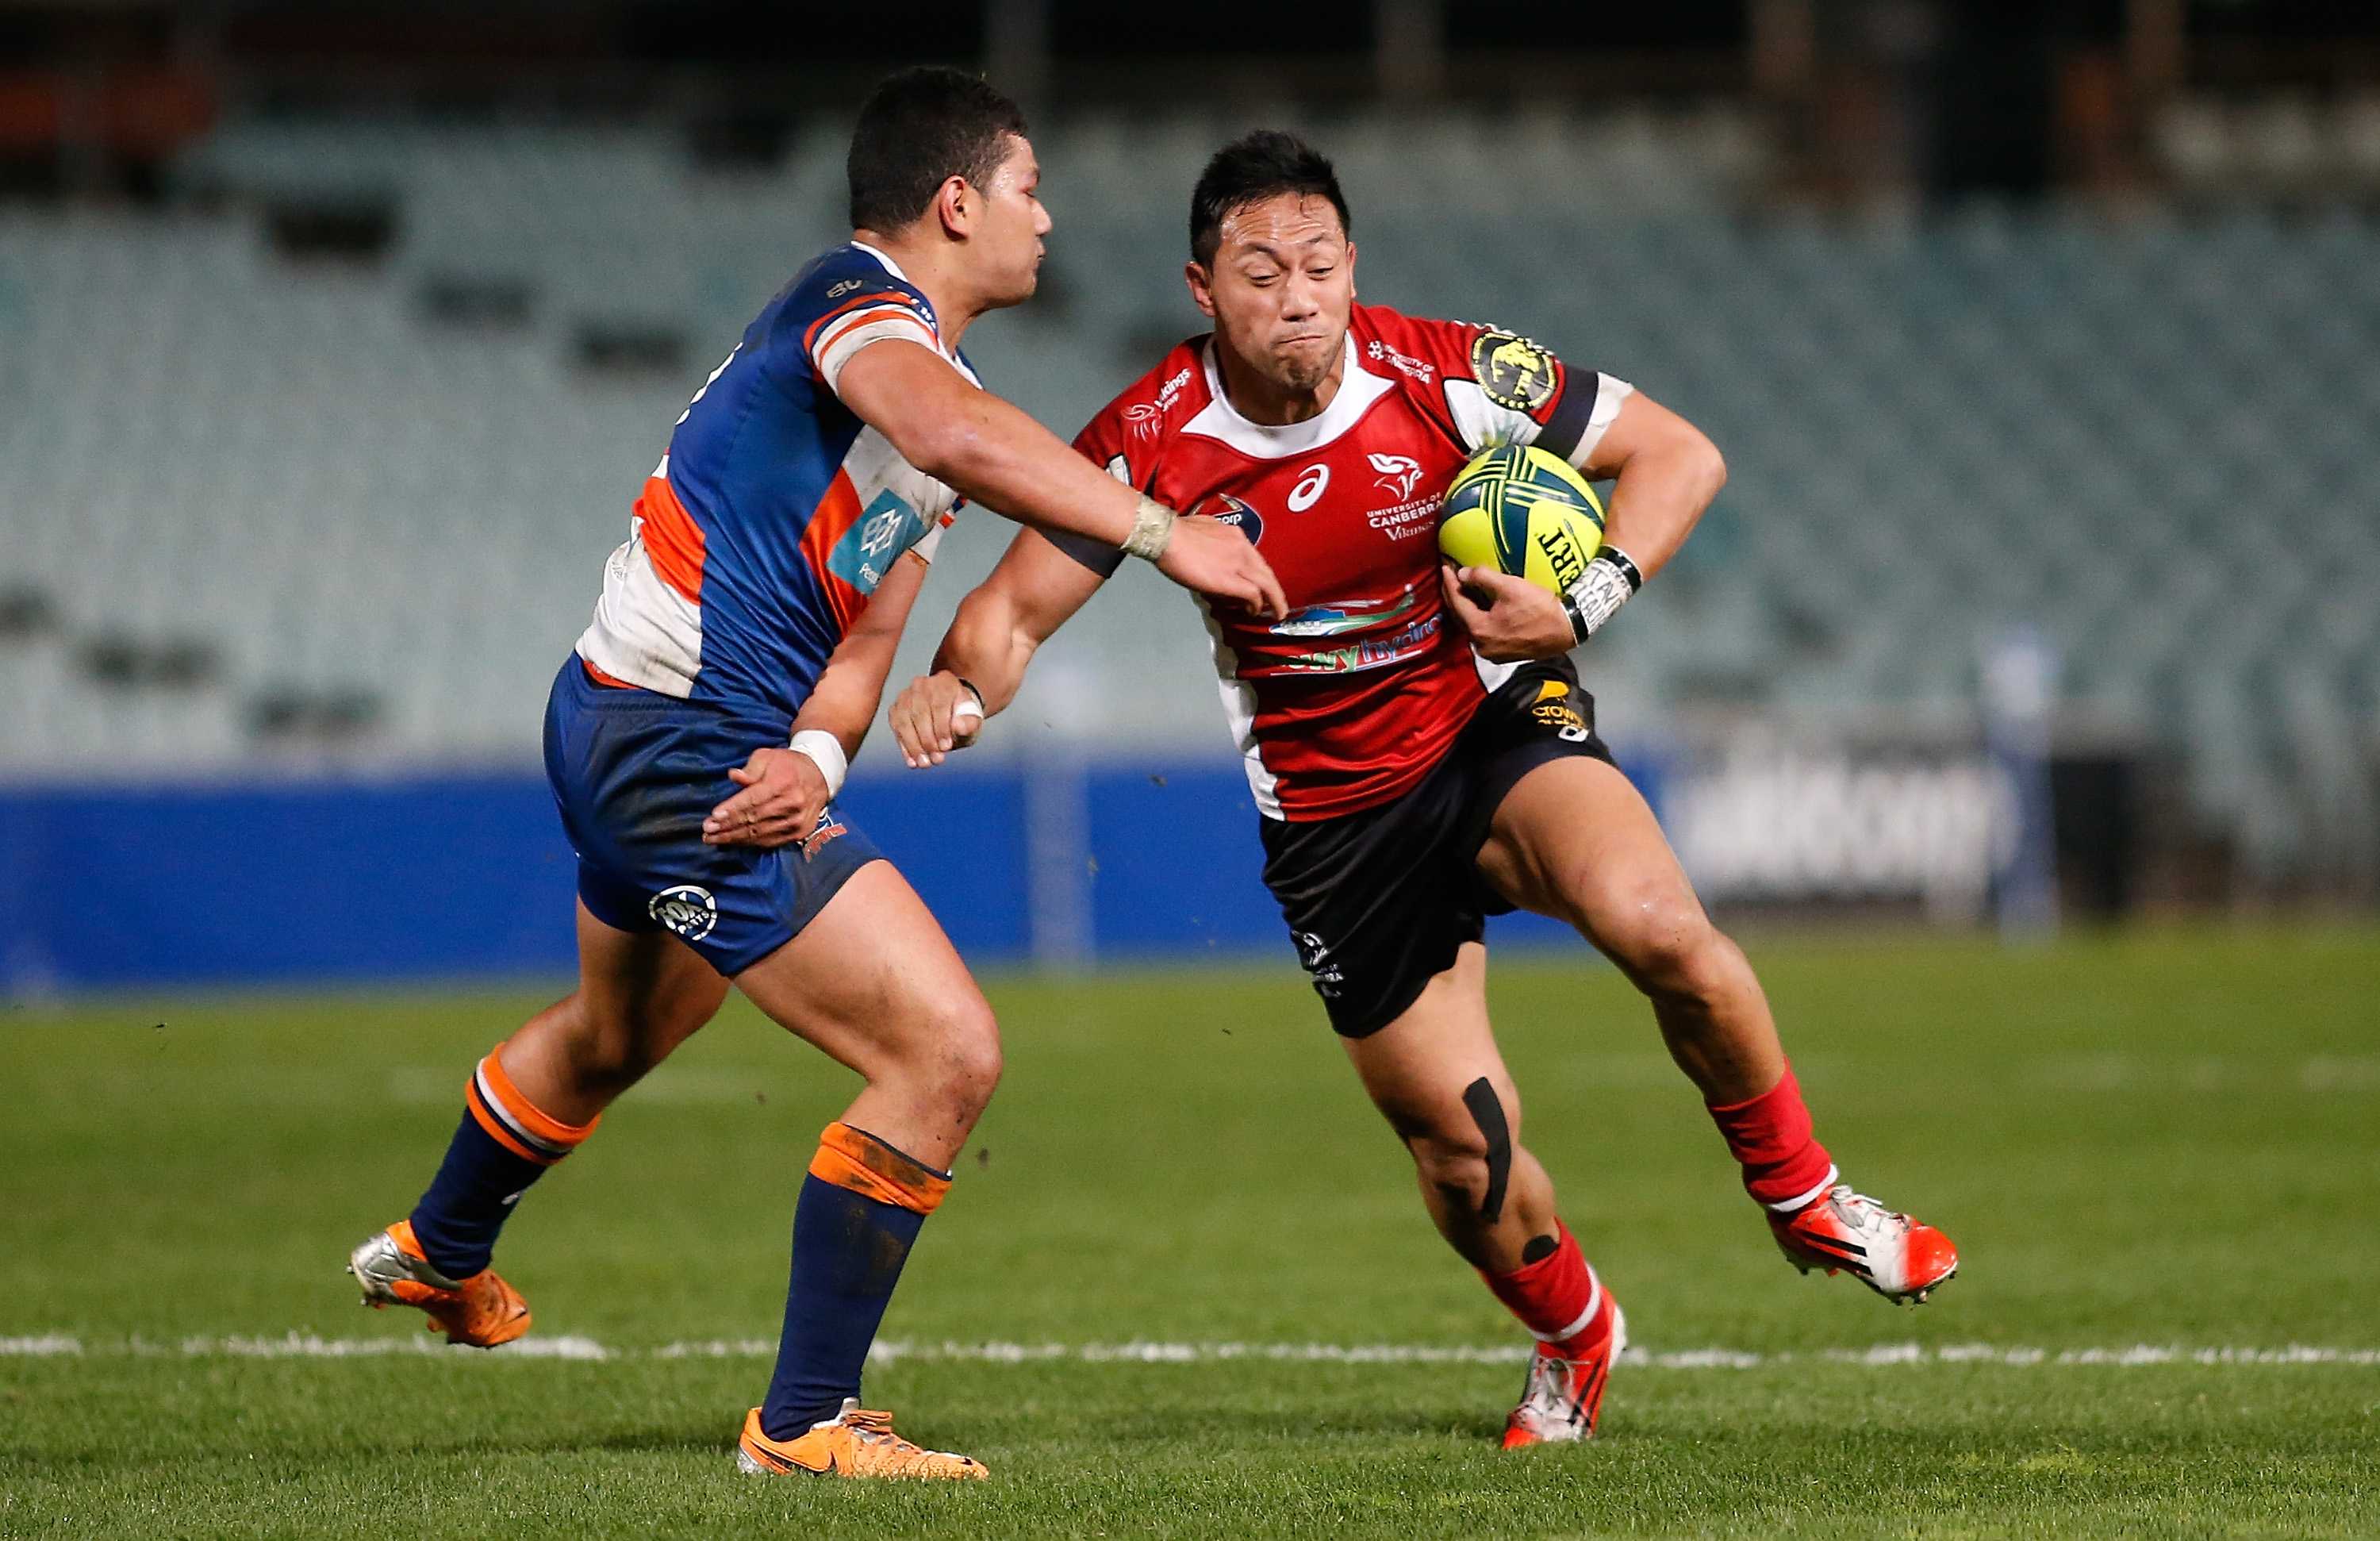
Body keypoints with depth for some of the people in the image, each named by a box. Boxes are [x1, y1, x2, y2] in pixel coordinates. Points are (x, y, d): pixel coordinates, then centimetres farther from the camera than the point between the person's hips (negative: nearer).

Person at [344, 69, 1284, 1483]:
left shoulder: (943, 384, 15)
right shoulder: (859, 302, -15)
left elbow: (866, 635, 8)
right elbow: (953, 435, -39)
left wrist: (817, 754, -13)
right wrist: (1163, 535, -36)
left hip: (624, 732, 11)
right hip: (686, 747, -11)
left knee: (617, 1036, 37)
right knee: (948, 1055, -14)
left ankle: (439, 1255, 63)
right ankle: (805, 1421, -5)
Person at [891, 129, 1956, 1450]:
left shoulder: (1444, 377, -17)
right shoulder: (1152, 442, -15)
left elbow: (1677, 455, -8)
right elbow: (1015, 608, -6)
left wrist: (1583, 602, -22)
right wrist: (955, 686, -28)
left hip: (1495, 723, -1)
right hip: (1331, 819, 1)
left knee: (1656, 927, -32)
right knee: (1463, 1150, -3)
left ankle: (1803, 1197, -6)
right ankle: (1571, 1336, 32)